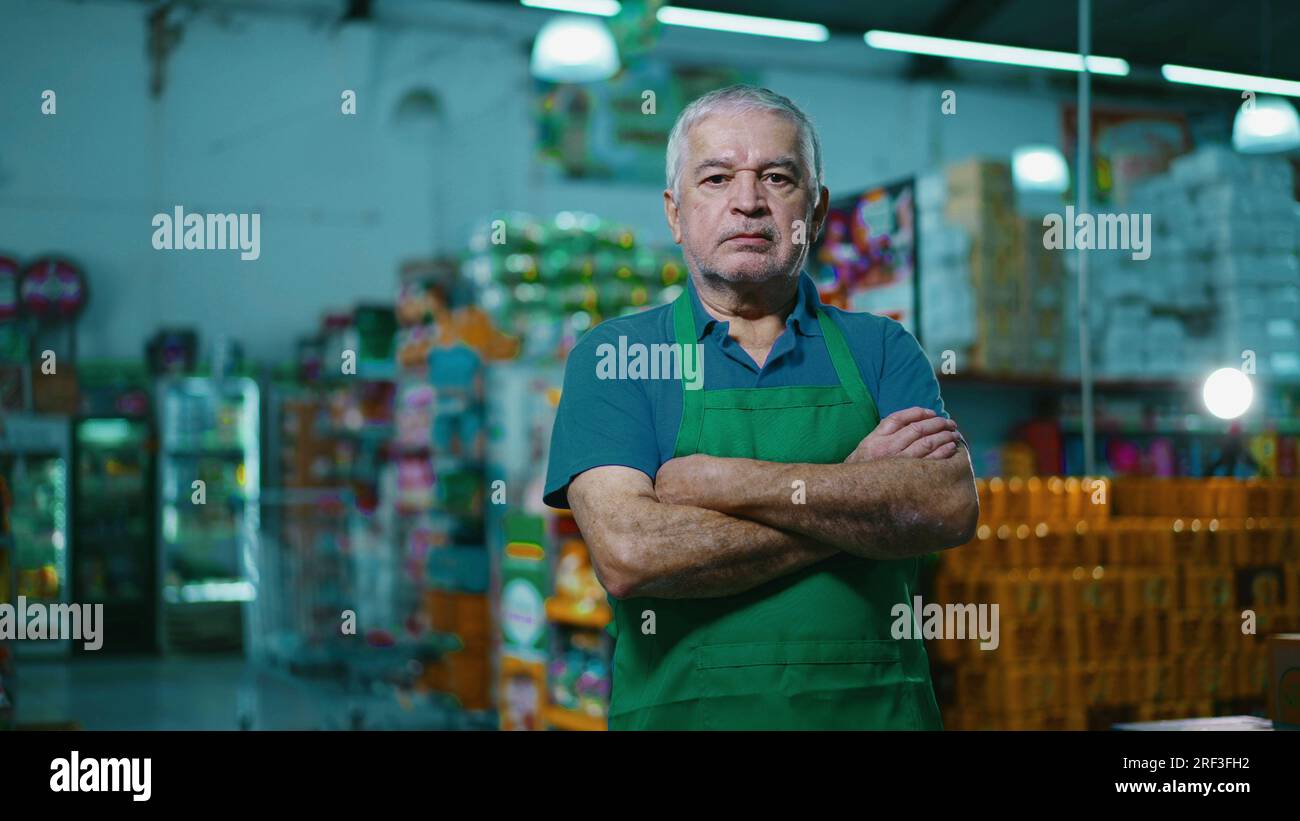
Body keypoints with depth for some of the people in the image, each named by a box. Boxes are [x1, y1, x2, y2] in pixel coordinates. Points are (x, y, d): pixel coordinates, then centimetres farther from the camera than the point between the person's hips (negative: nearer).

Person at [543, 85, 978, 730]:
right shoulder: (612, 356, 0)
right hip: (680, 710, -1)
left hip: (875, 707, 2)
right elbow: (627, 554, -15)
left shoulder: (880, 349, 6)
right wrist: (856, 489, -11)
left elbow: (950, 507, -11)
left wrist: (730, 483, -17)